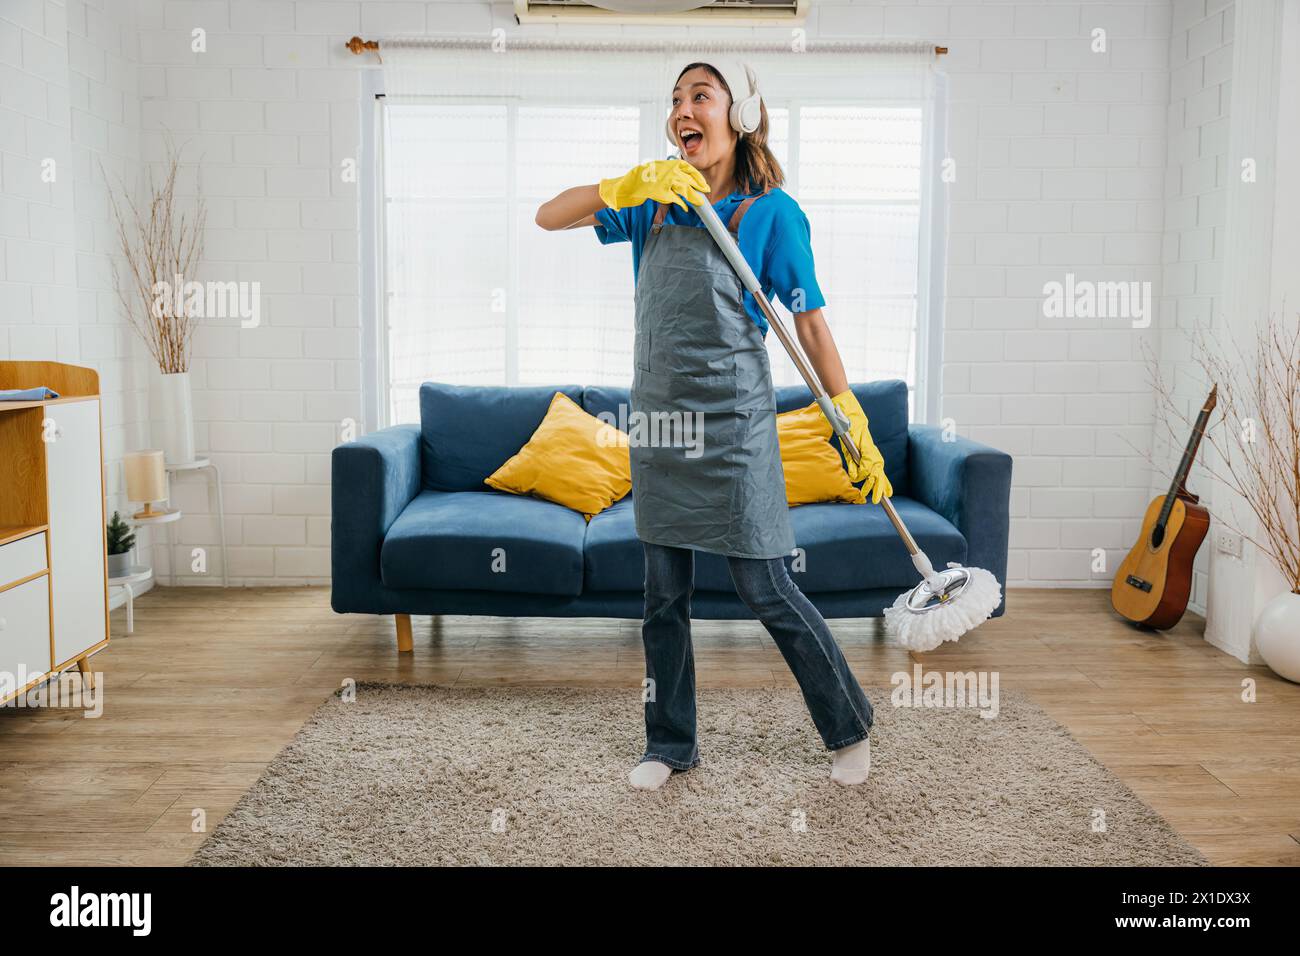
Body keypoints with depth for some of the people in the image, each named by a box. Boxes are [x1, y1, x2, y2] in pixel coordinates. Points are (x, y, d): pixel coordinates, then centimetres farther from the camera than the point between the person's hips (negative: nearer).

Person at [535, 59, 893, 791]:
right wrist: (629, 185, -13)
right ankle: (671, 745, 26)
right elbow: (548, 217, 4)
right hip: (659, 419, 5)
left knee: (766, 590, 0)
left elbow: (810, 322, -5)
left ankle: (850, 728, 22)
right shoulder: (656, 204, 8)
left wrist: (857, 427, -7)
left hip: (732, 422, -5)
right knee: (665, 594, 11)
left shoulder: (771, 210, -6)